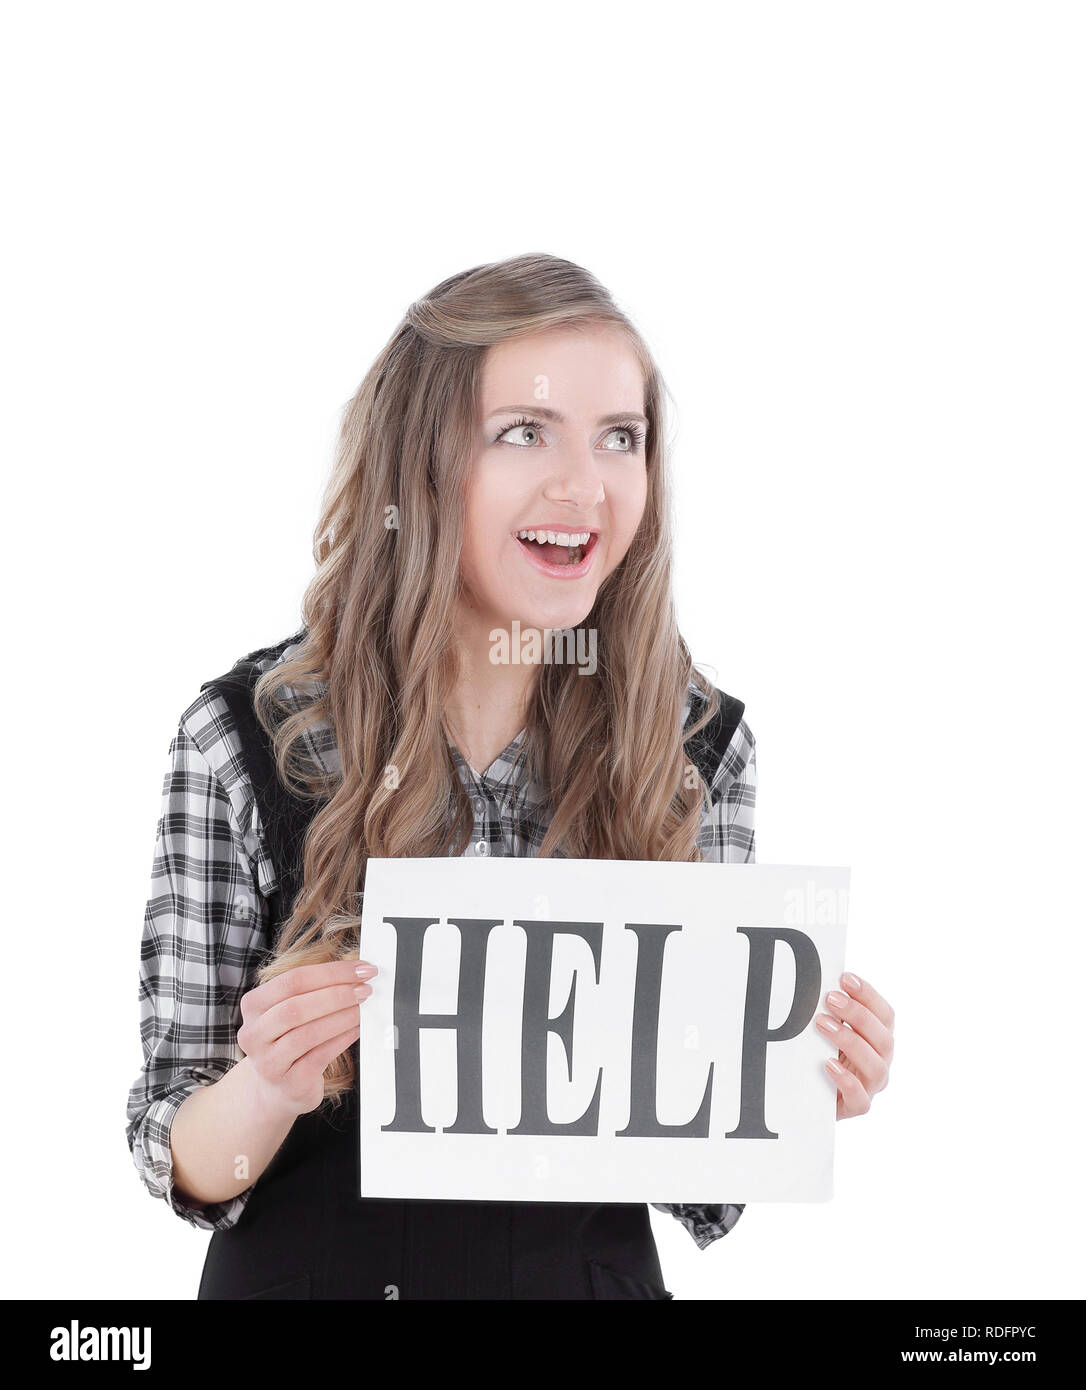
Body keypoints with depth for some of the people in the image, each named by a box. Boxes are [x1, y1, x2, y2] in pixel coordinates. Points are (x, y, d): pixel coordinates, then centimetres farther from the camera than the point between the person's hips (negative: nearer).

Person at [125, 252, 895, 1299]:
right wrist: (266, 1090, -27)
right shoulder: (243, 737, -14)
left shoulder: (699, 746, -8)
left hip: (591, 1276, 1)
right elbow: (187, 1172, -8)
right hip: (305, 1273, -1)